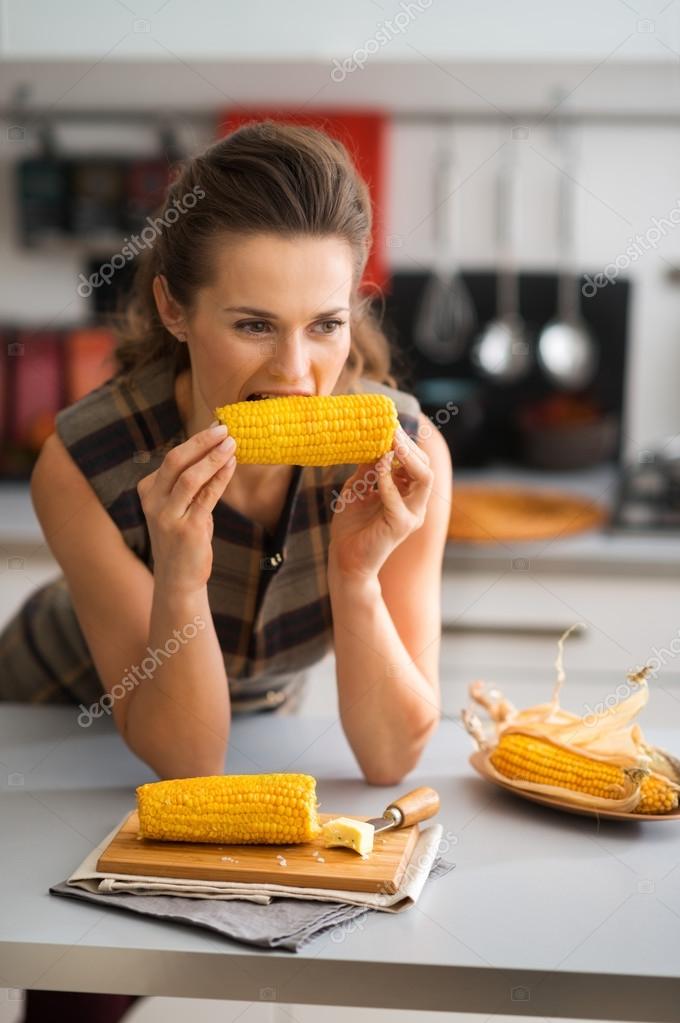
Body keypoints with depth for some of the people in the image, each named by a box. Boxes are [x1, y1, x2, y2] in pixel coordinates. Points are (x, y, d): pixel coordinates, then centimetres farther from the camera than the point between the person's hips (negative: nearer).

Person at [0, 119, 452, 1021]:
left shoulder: (404, 454, -30)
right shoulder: (83, 467, -35)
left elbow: (390, 758, -26)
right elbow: (185, 759, -30)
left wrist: (358, 572, -43)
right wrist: (180, 575, -48)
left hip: (262, 713, 2)